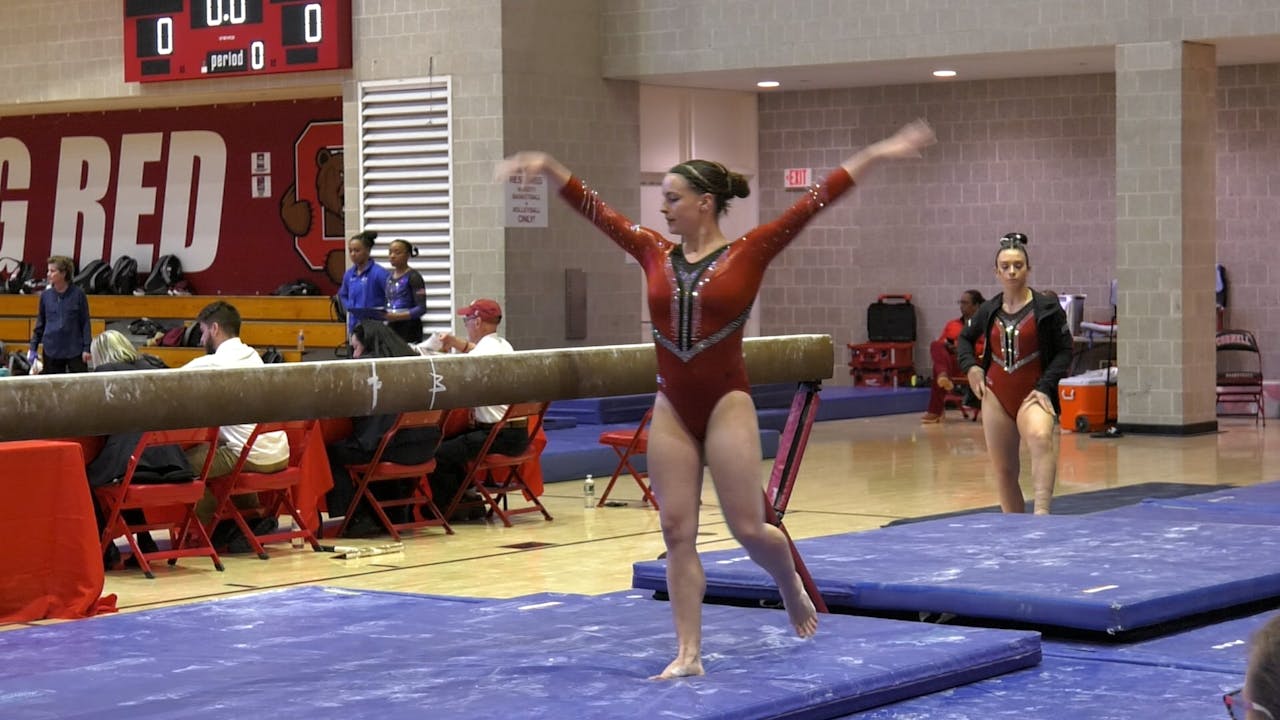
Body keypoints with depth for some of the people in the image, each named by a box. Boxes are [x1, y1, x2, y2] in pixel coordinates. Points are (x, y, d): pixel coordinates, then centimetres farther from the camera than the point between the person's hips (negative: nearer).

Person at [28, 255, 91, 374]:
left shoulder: (78, 294, -5)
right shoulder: (46, 295, 2)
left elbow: (85, 323, -2)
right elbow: (40, 323, 11)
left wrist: (87, 348, -7)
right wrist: (33, 348, 8)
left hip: (75, 350, -3)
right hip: (52, 350, 3)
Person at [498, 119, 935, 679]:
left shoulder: (748, 252, -5)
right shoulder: (655, 254, 6)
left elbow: (812, 203, -10)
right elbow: (593, 209, 6)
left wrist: (873, 155, -13)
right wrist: (548, 169, -1)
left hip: (727, 404, -4)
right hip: (671, 410, 4)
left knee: (748, 528, -1)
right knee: (677, 534, 2)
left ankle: (792, 588, 31)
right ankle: (688, 654, 7)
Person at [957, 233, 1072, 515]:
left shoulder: (1046, 307, -3)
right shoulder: (989, 311, 7)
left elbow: (1065, 349, -1)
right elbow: (965, 338, 24)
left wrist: (1045, 386, -12)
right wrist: (971, 366, 5)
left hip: (1032, 393, -4)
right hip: (996, 395, 4)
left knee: (1041, 438, -35)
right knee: (1004, 469, 7)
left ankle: (1042, 511, -48)